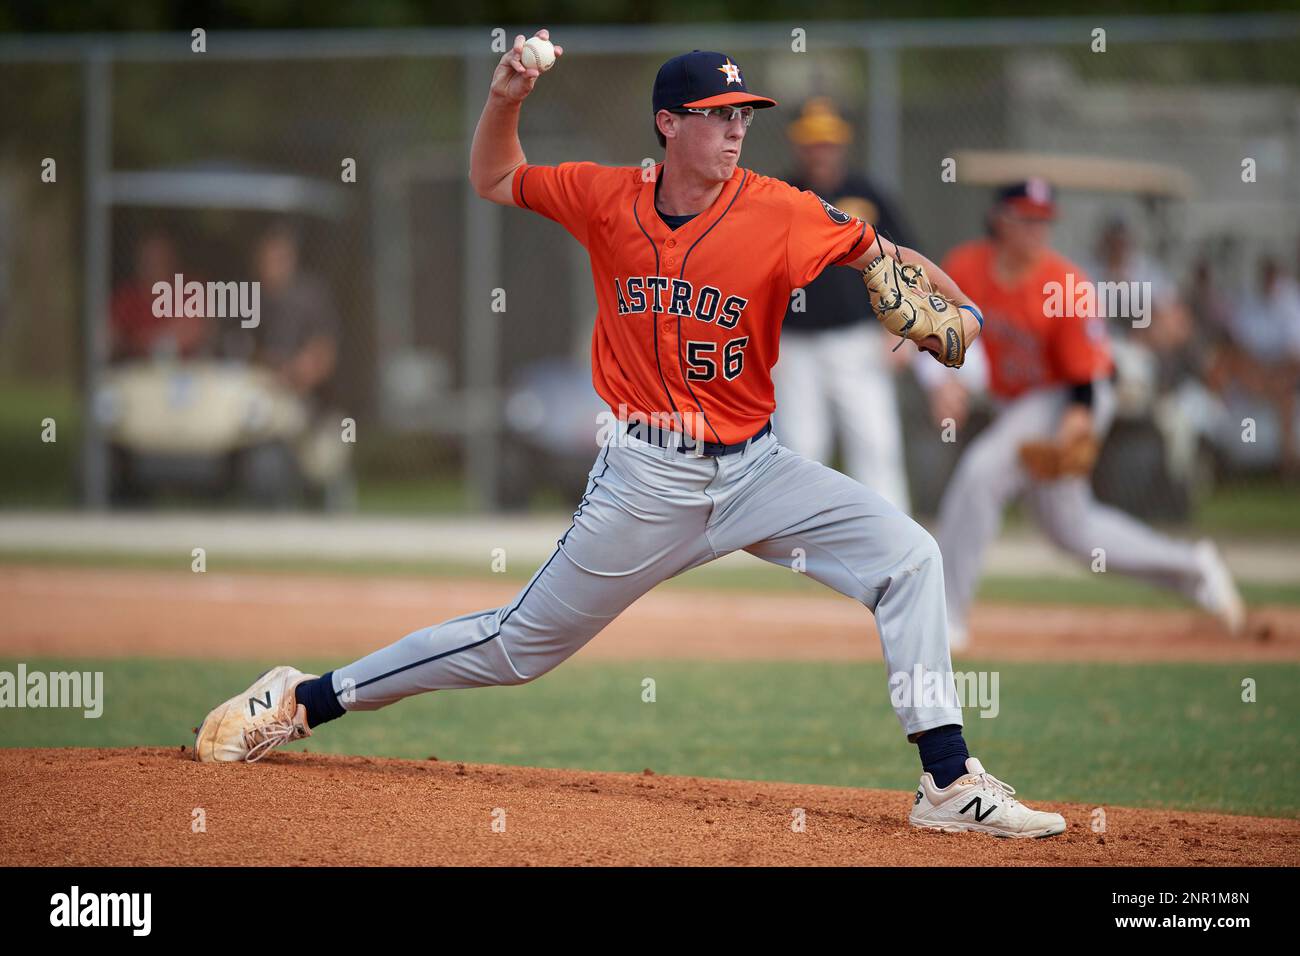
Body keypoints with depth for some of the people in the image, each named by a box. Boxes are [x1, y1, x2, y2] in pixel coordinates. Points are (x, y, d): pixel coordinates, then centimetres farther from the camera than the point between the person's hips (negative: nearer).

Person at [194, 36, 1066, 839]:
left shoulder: (779, 212, -9)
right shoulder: (608, 199, -3)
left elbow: (889, 258, -9)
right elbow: (494, 180, 13)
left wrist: (956, 309, -29)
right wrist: (505, 100, -5)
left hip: (755, 467, 1)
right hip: (646, 478, -1)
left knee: (906, 555, -17)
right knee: (520, 644, 4)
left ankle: (950, 785, -13)